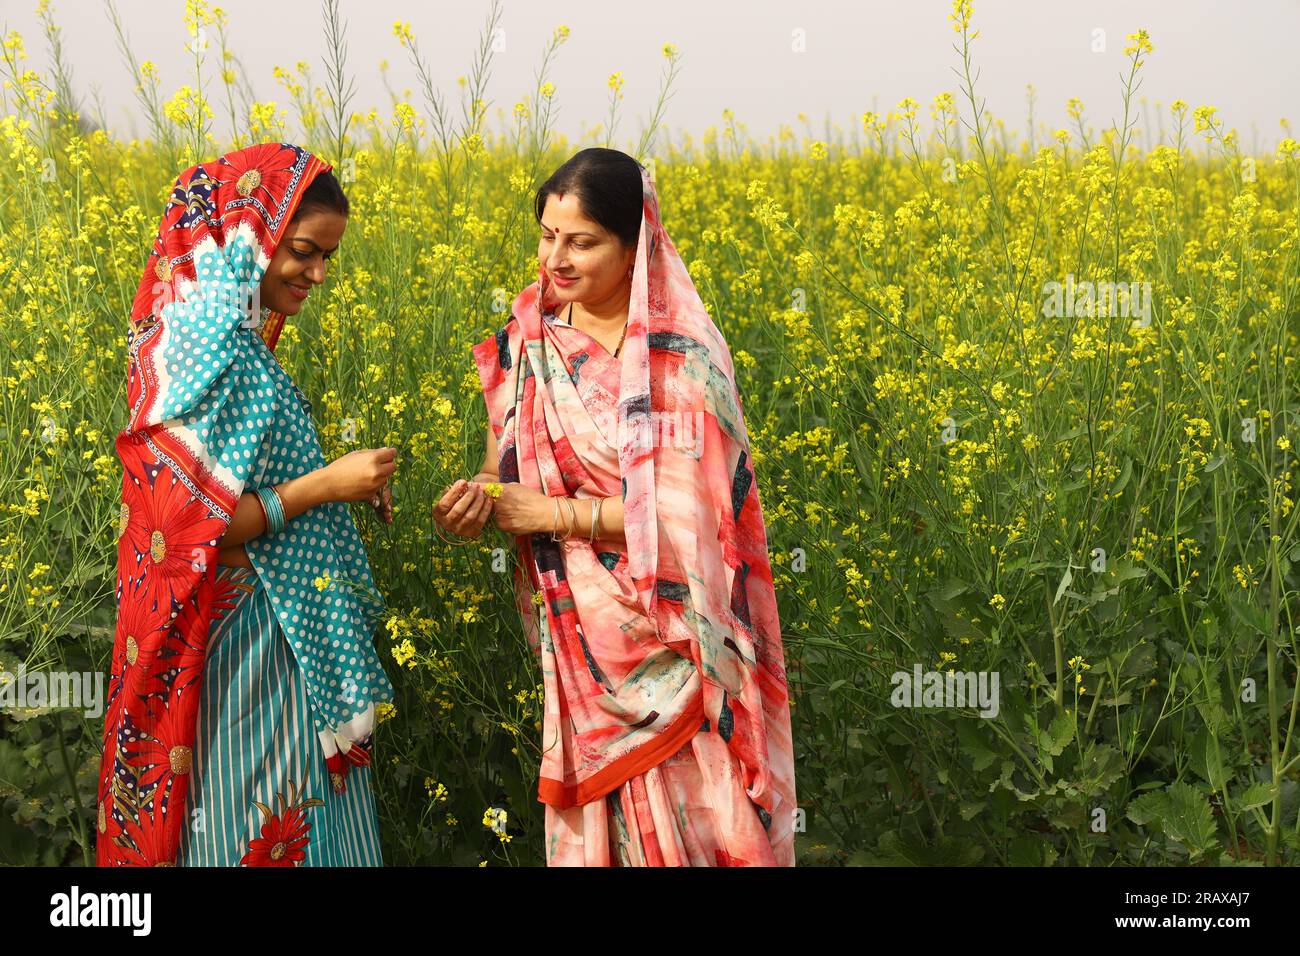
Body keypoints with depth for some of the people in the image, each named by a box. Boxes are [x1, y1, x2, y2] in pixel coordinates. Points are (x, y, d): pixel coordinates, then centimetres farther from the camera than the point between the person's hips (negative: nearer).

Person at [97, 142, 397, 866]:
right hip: (247, 642, -10)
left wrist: (338, 481, 7)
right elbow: (190, 526, -22)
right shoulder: (215, 351, -20)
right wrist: (324, 485, -20)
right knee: (263, 823, 0)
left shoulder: (218, 332, 9)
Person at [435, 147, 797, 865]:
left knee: (681, 830, 2)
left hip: (667, 639, -5)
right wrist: (477, 496, -13)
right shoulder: (528, 343, 2)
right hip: (579, 638, 5)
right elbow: (506, 463, 10)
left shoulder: (682, 356, -14)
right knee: (589, 820, 12)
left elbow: (691, 511, -18)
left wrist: (555, 514, -19)